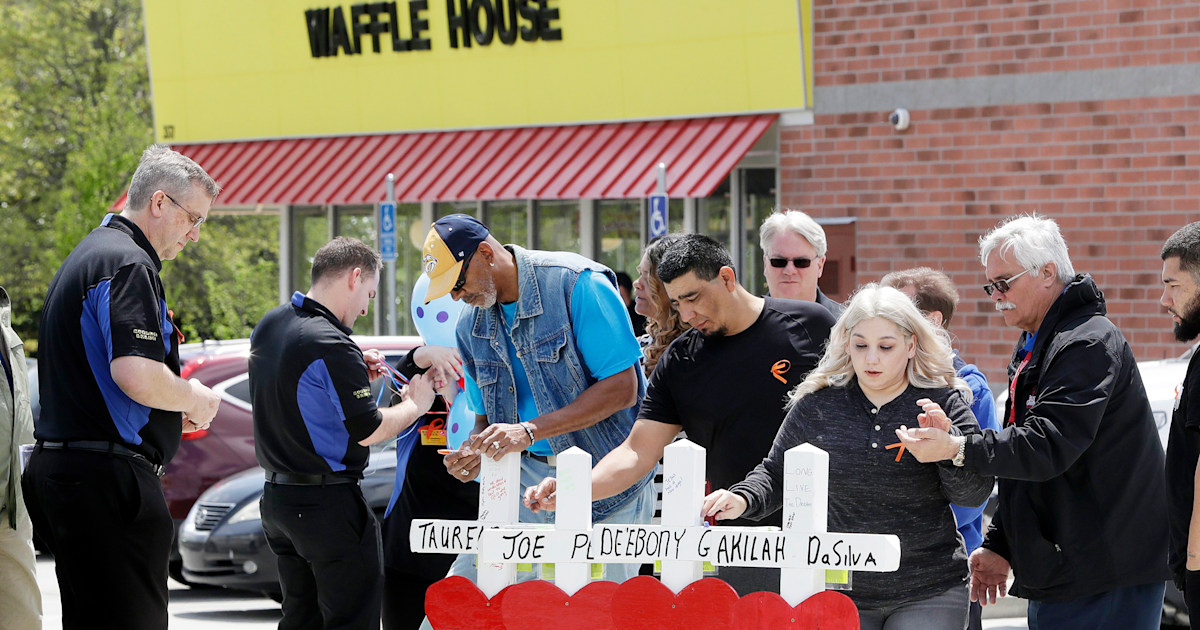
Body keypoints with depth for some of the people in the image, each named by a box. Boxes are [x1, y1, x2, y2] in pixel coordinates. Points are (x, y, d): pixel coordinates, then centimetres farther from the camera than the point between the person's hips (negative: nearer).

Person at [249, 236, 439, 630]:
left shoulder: (269, 326, 7)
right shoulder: (331, 346, -21)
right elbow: (368, 431, -16)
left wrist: (356, 373, 12)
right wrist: (415, 404, 1)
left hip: (276, 494, 9)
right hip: (327, 503, -9)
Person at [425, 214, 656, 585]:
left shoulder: (577, 283, -15)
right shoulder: (472, 324, 7)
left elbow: (621, 388, -19)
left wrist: (529, 431, -24)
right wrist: (475, 452, -8)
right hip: (527, 476, 6)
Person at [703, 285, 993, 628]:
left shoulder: (944, 403, -1)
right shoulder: (818, 405, 3)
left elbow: (974, 493, -6)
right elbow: (777, 475, 11)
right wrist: (742, 500, -9)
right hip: (837, 588, 2)